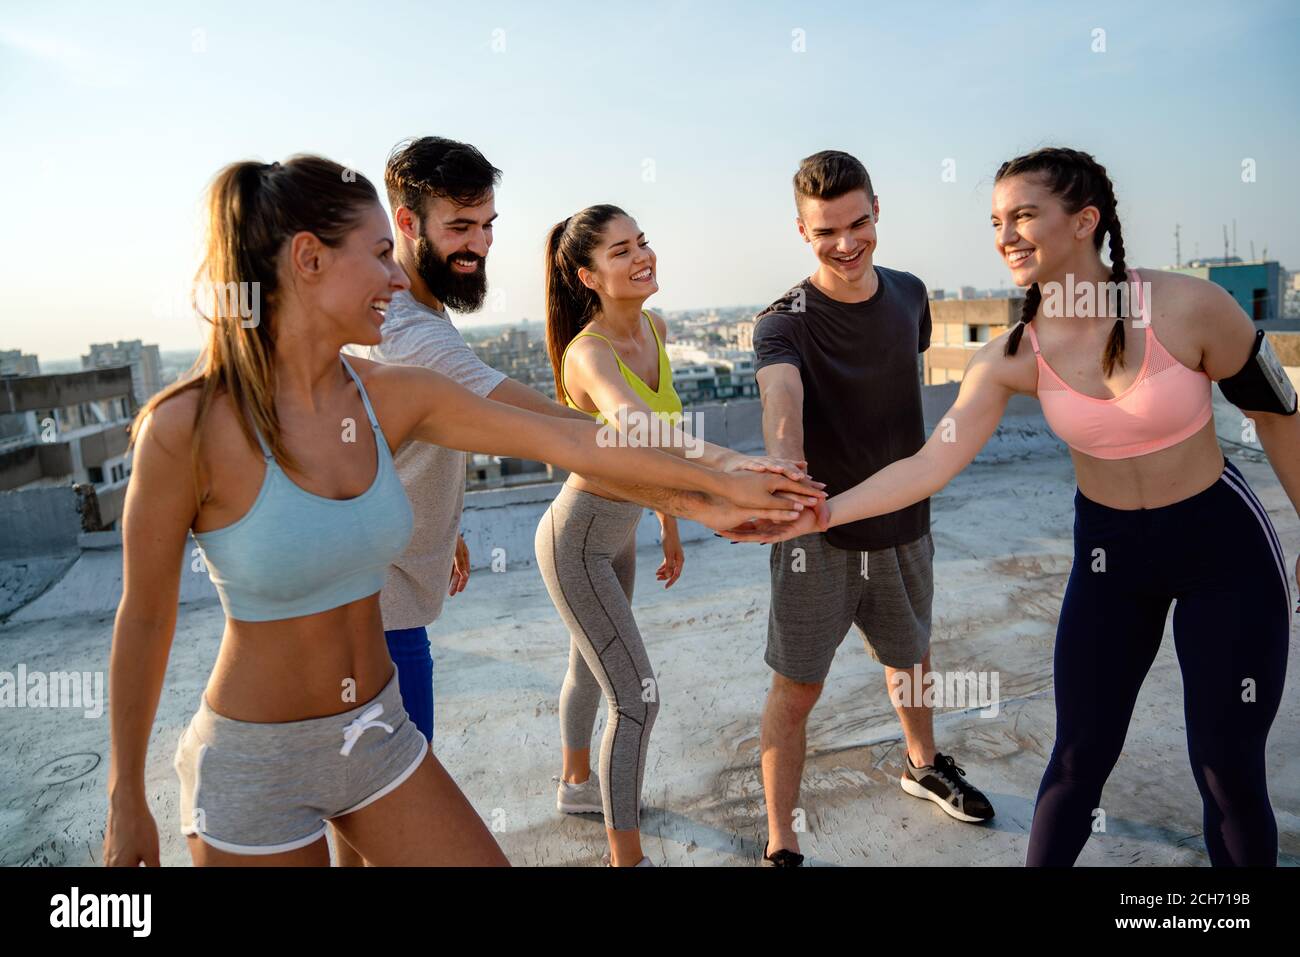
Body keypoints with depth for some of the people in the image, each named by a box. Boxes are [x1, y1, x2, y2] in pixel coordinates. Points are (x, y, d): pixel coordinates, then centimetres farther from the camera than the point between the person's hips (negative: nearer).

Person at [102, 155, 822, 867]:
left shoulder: (392, 397, -7)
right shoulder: (186, 426, -21)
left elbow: (566, 441, -4)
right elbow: (144, 621, -10)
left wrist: (720, 483, 0)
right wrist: (126, 804, 0)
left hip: (379, 732, 5)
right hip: (253, 764, -4)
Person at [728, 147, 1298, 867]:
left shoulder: (1190, 306, -20)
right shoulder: (1012, 357, -12)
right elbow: (930, 465, -18)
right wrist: (820, 512, -29)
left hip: (1224, 545, -2)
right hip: (1109, 551, 2)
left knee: (1228, 769, 6)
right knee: (1079, 757, 9)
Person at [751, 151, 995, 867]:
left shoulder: (909, 295, 0)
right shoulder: (784, 322, -17)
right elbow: (781, 398, -38)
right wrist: (783, 465, -60)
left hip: (903, 522, 5)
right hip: (818, 532, -5)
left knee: (910, 658, 24)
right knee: (796, 689, 1)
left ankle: (923, 767, 52)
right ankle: (780, 844, 18)